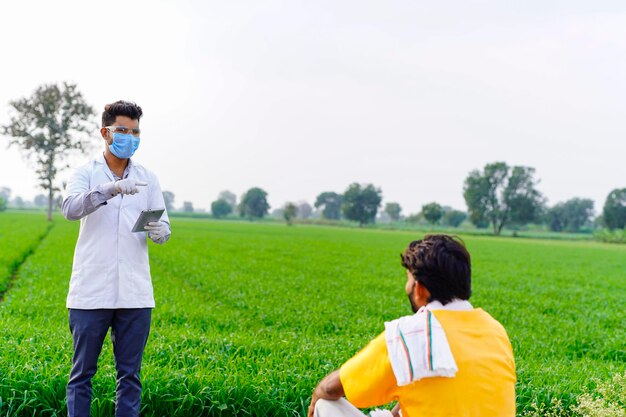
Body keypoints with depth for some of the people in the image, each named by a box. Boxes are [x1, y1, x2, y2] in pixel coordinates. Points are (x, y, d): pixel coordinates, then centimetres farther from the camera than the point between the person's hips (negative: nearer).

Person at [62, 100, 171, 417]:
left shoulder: (147, 179, 12)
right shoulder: (86, 174, 3)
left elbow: (163, 226, 9)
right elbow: (70, 208, -16)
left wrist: (159, 231, -16)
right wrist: (111, 189, -32)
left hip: (134, 294, 3)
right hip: (91, 292, -2)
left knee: (129, 374, 8)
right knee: (82, 373, 5)